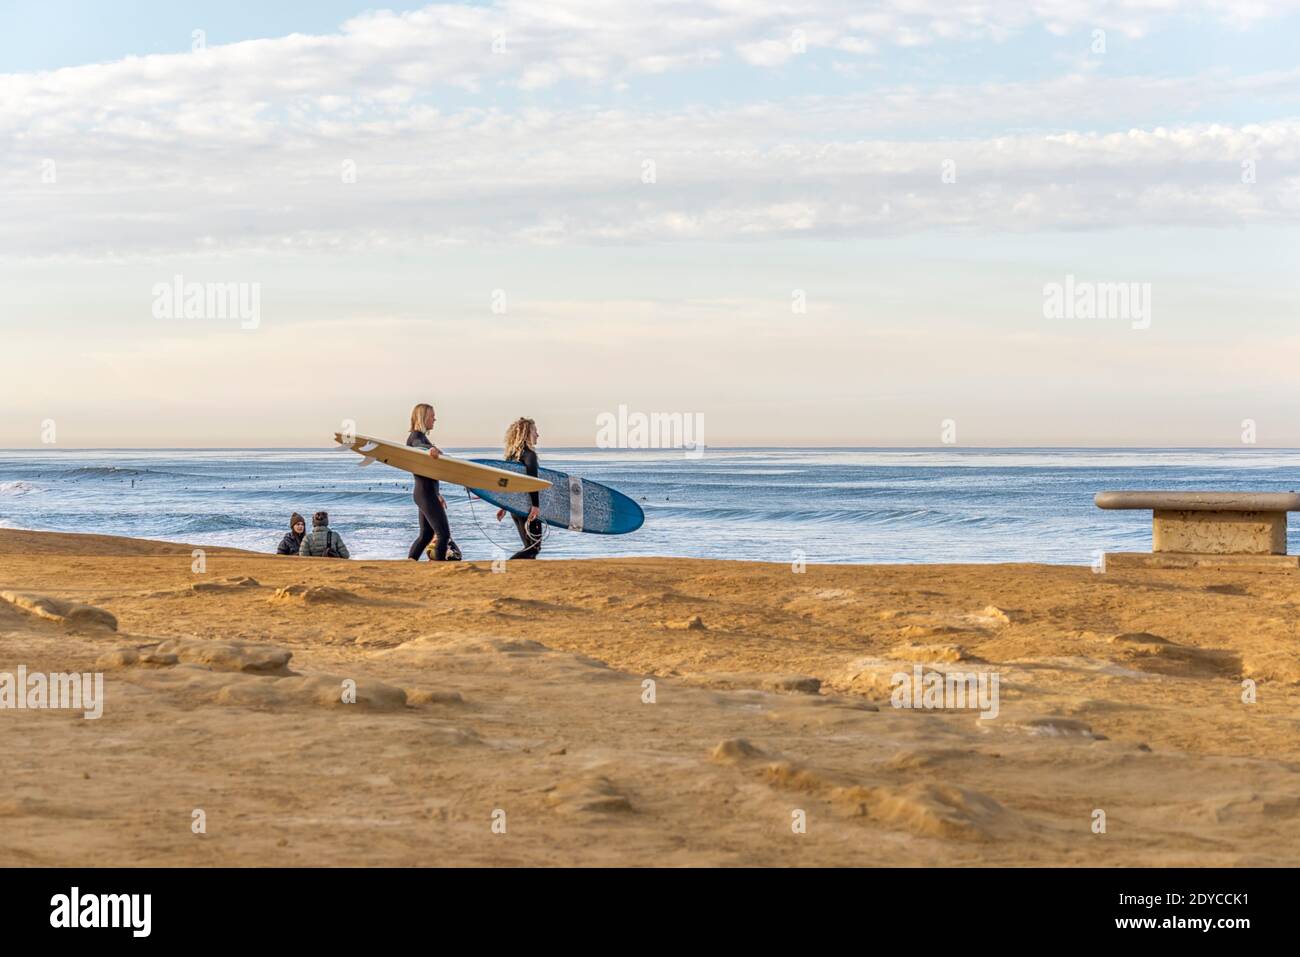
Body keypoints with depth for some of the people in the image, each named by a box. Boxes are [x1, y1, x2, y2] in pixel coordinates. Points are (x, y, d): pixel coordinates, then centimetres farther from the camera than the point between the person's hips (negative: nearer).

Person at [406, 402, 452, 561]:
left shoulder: (422, 437, 20)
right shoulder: (415, 436, -9)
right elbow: (418, 446, -36)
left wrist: (437, 494, 30)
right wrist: (431, 449, -59)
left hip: (428, 492, 10)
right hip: (426, 493, -10)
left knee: (426, 534, 11)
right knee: (443, 533, -12)